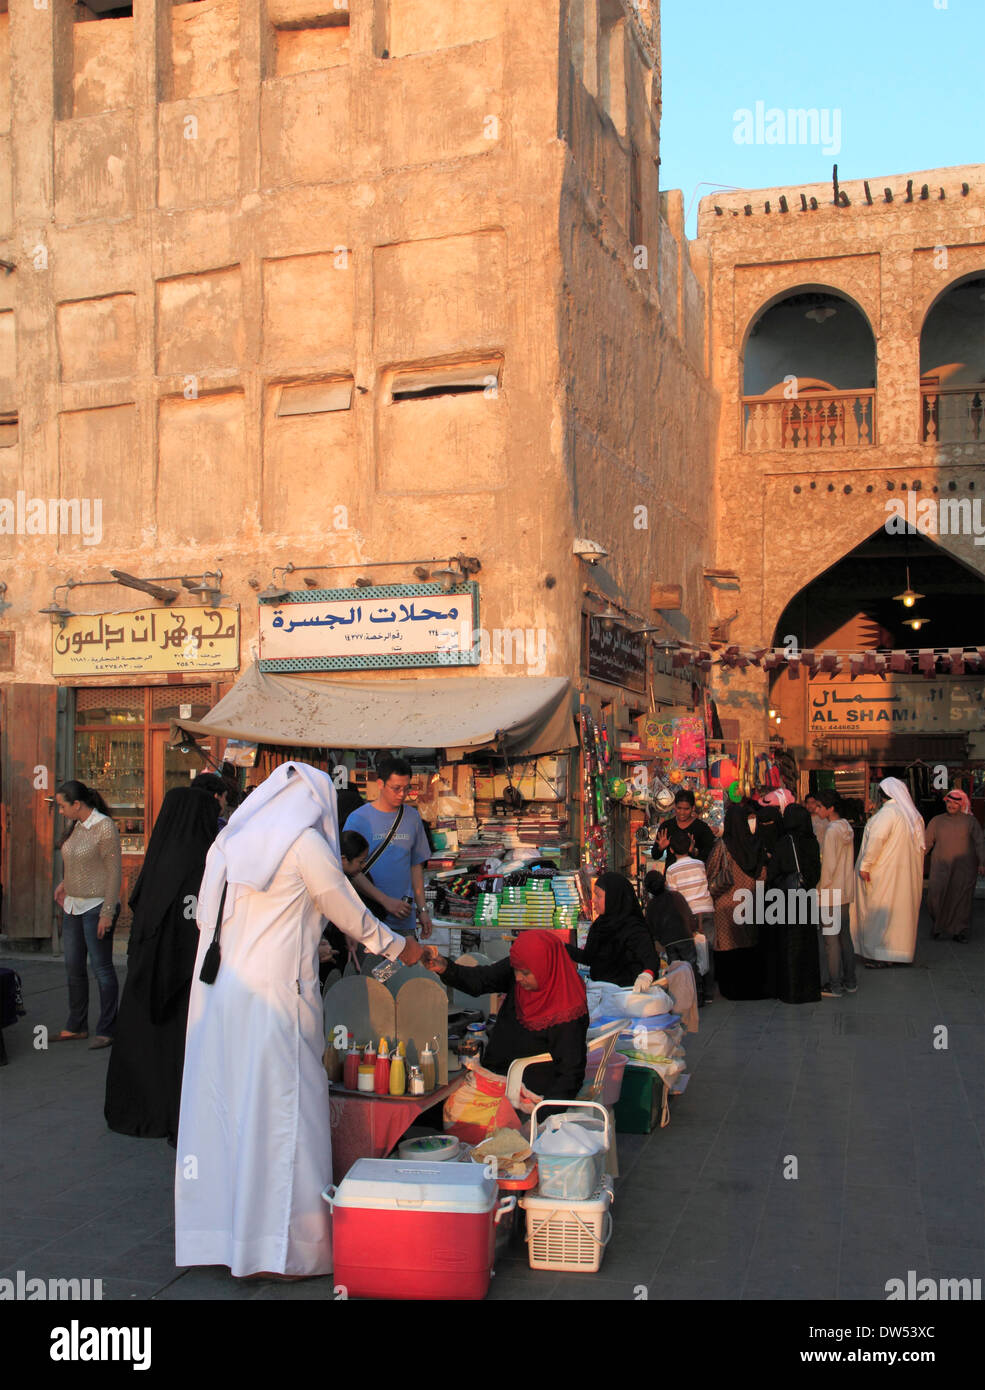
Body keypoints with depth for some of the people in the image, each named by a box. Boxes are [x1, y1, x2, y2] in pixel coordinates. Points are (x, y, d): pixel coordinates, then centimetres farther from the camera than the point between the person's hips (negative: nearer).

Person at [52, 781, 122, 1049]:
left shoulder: (105, 828, -14)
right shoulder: (77, 826, 10)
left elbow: (115, 871, -16)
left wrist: (107, 913, -19)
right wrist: (65, 884, 10)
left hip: (97, 906, -8)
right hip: (73, 906, 8)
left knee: (101, 967, -2)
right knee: (74, 967, 12)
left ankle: (106, 1030, 6)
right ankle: (76, 1027, 23)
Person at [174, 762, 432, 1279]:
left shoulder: (228, 839, 14)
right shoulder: (305, 843, -4)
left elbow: (205, 915, 17)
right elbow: (348, 911, 3)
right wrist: (399, 947, 17)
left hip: (218, 993, 7)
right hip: (276, 990, -7)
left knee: (223, 1102, 12)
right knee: (281, 1106, -2)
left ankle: (217, 1230, 21)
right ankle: (287, 1245, 1)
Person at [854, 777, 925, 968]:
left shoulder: (887, 812, -14)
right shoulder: (914, 814, 11)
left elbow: (876, 839, -23)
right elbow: (921, 846, 16)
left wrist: (865, 865, -19)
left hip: (885, 873, -8)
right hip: (908, 872, 8)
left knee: (880, 911, -3)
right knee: (902, 909, 13)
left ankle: (881, 956, -3)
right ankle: (904, 952, 18)